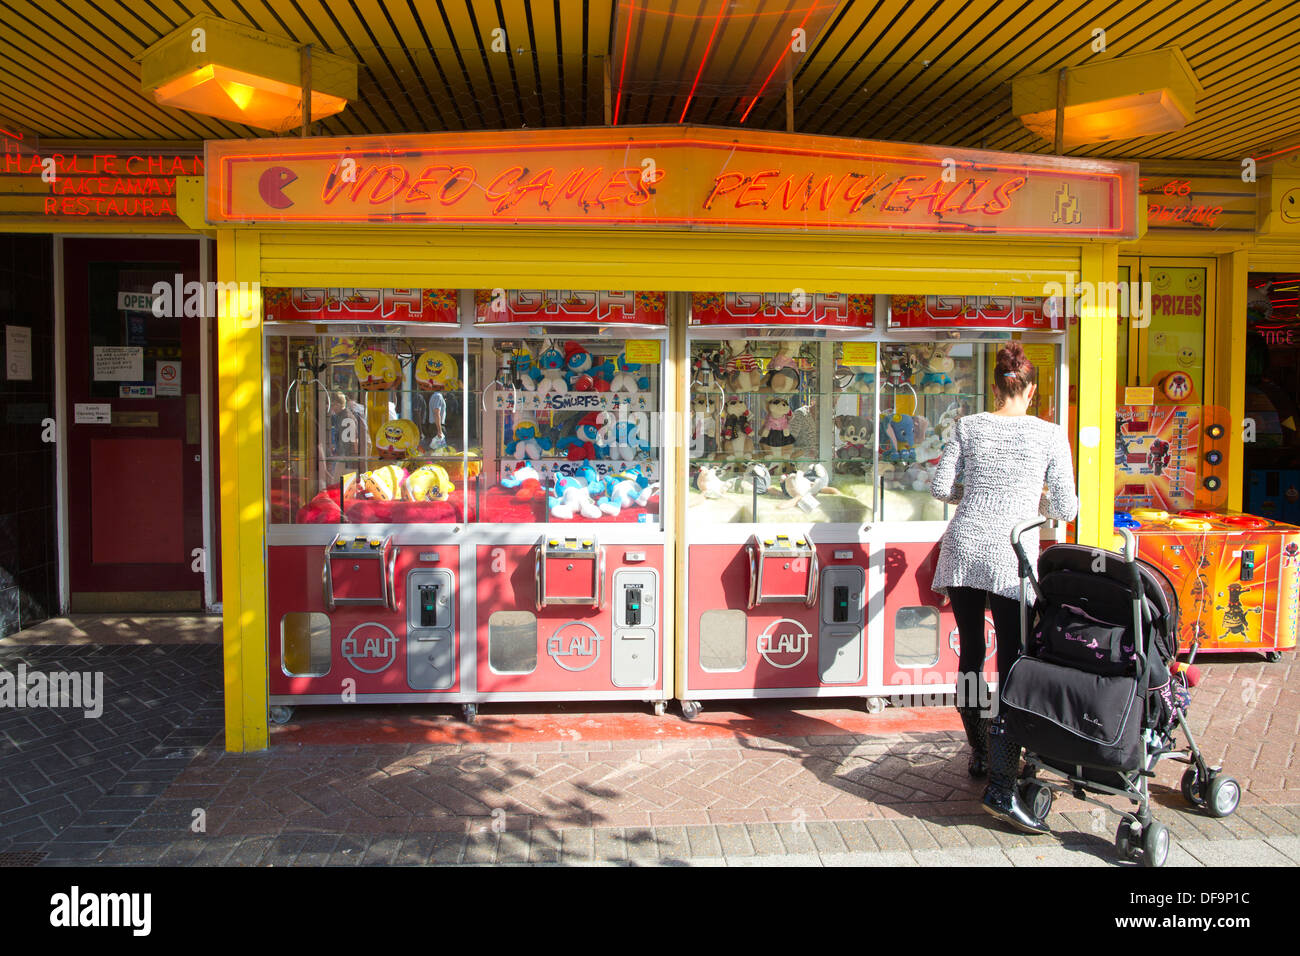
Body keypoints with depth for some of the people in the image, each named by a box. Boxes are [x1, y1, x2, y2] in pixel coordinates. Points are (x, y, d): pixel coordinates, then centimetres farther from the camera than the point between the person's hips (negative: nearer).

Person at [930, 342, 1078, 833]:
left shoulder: (968, 426, 5)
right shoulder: (1050, 435, -1)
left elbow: (941, 487, 4)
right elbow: (1066, 508, 2)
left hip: (962, 551, 3)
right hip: (1012, 558, -3)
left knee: (970, 655, 16)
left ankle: (980, 754, 31)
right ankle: (1000, 787, -10)